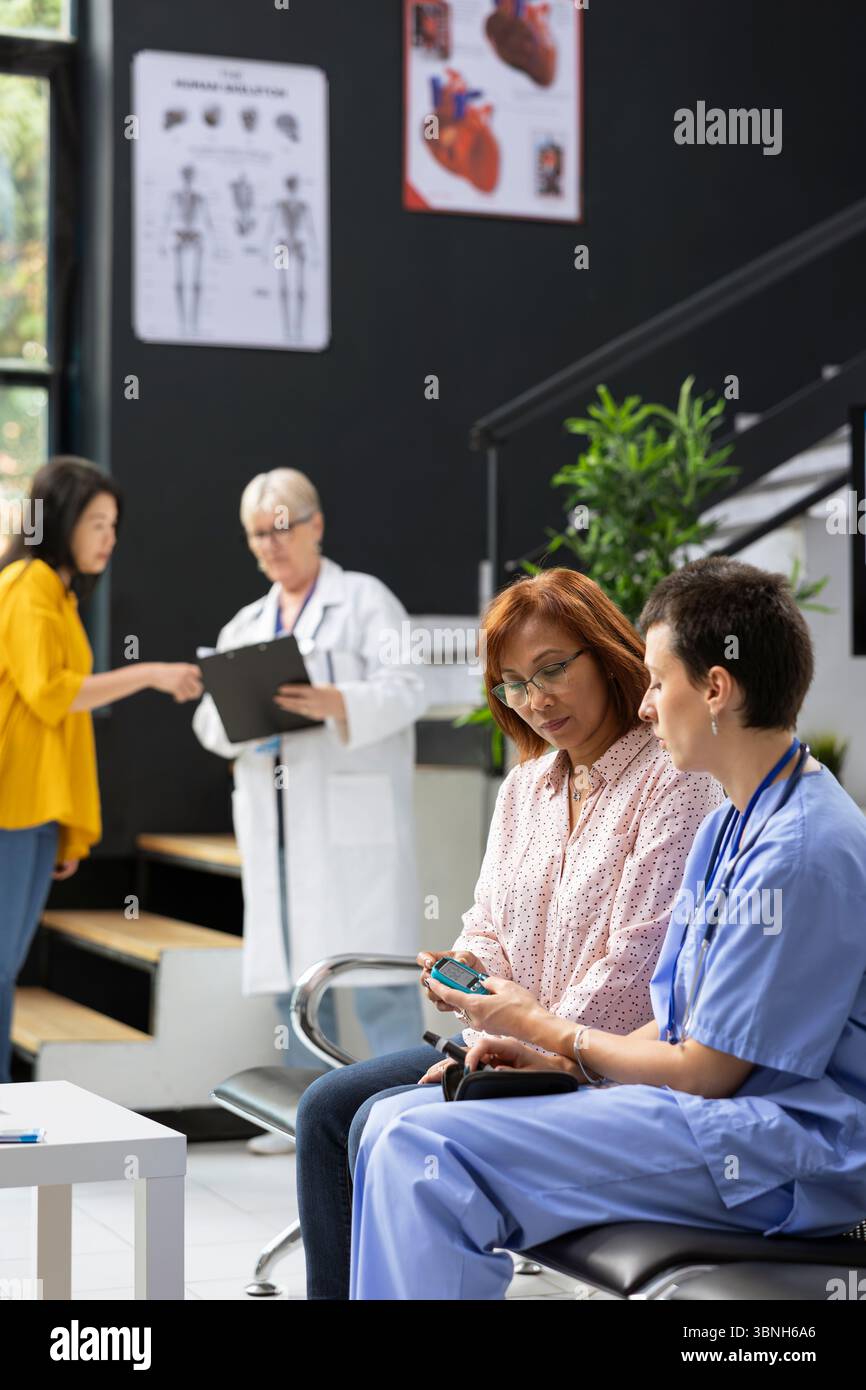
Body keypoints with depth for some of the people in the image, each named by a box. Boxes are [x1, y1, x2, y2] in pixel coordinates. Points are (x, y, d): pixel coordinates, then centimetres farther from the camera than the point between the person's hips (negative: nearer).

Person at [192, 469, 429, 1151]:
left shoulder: (365, 600, 5)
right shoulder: (243, 625, 21)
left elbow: (406, 689, -7)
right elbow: (210, 717, 14)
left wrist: (336, 705, -26)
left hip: (353, 809, -6)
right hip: (273, 815, 6)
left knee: (374, 960, -10)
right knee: (292, 963, 7)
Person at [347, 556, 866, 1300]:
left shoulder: (804, 851, -17)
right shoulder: (725, 828, 17)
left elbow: (706, 1070, -16)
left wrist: (551, 1033, -2)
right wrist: (555, 1062, 0)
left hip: (782, 1157, -10)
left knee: (428, 1153, -22)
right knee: (397, 1121, 2)